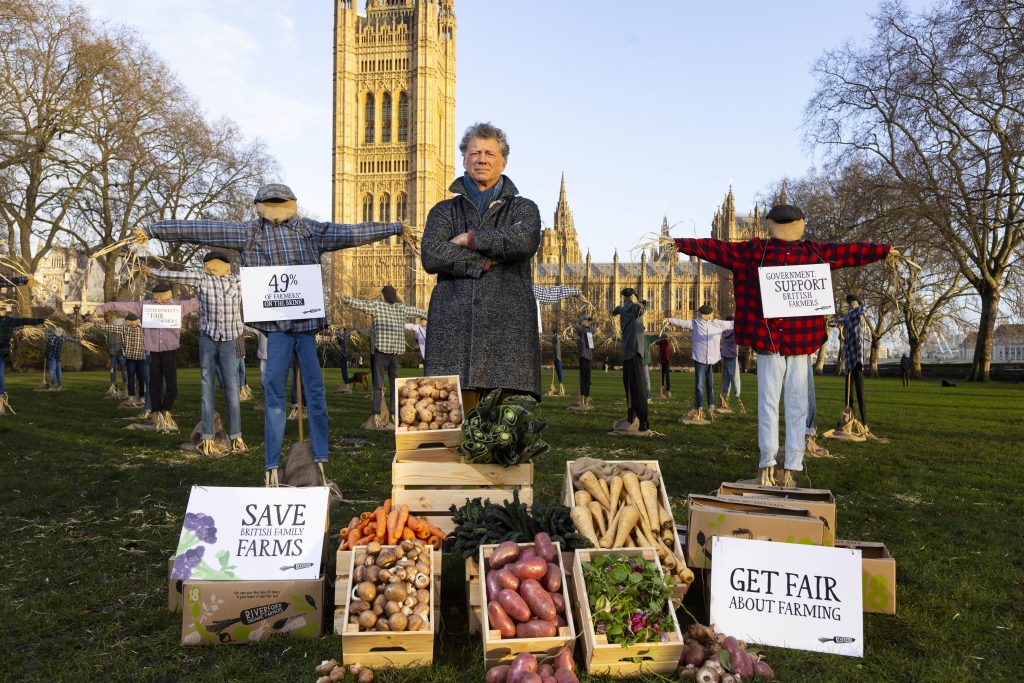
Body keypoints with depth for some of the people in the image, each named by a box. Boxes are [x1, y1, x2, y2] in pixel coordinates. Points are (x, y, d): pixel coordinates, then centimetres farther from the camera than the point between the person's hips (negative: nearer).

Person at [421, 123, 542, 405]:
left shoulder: (523, 208, 17)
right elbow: (431, 256, 0)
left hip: (508, 329, 0)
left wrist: (469, 238, 0)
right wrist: (488, 261, -5)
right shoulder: (445, 210, 19)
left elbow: (525, 242, -7)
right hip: (454, 327, 1)